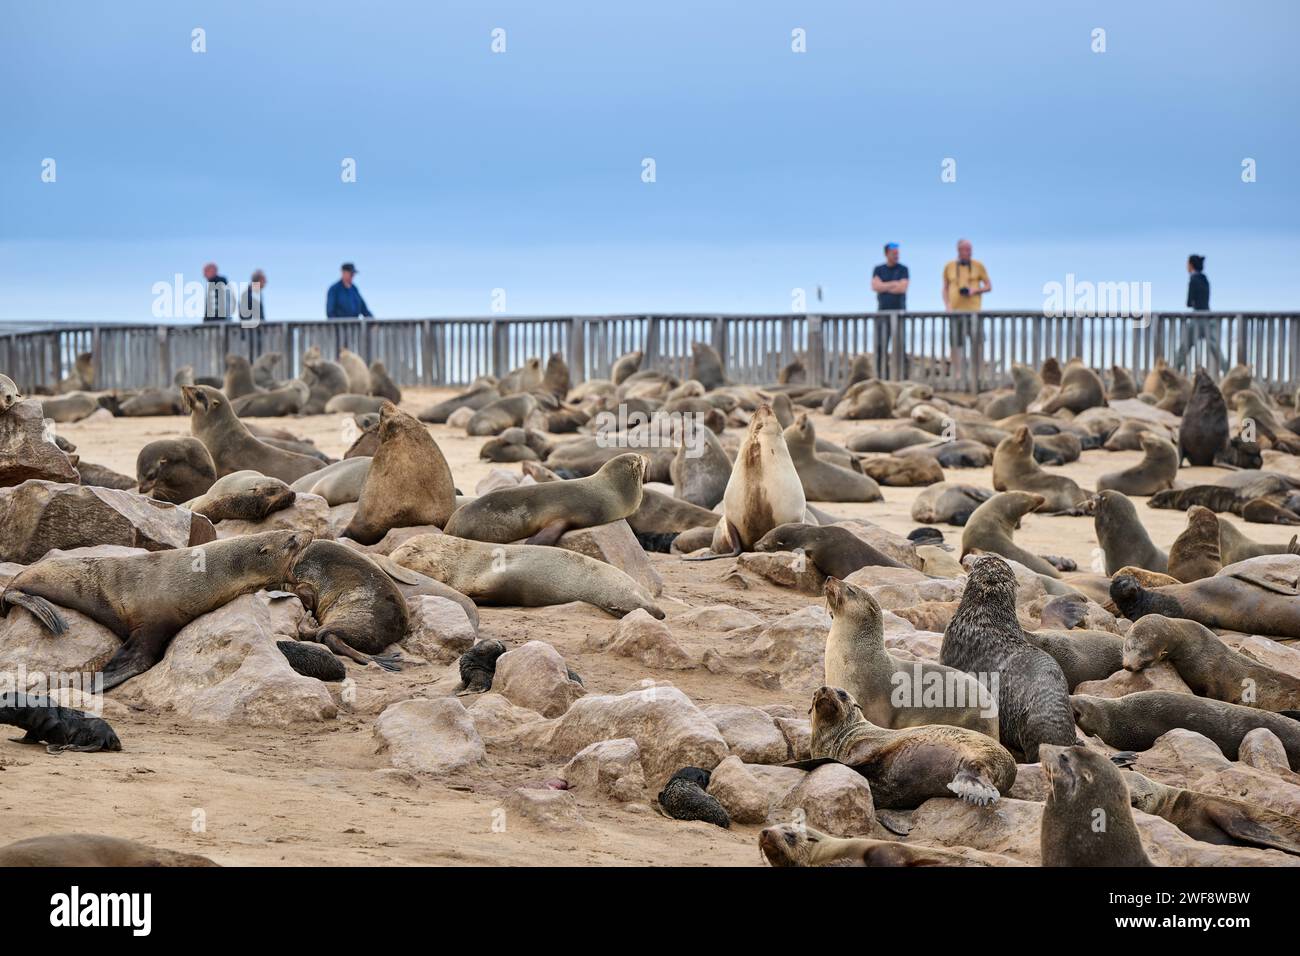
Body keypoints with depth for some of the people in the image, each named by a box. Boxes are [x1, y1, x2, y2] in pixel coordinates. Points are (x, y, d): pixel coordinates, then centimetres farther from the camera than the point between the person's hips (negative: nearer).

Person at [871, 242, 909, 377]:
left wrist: (884, 287, -2)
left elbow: (903, 288, -8)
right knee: (881, 345, -4)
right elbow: (875, 286, -4)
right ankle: (880, 375, -2)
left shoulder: (903, 269, 6)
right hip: (883, 310, 2)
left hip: (899, 310, -2)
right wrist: (893, 284, -6)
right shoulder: (878, 269, 12)